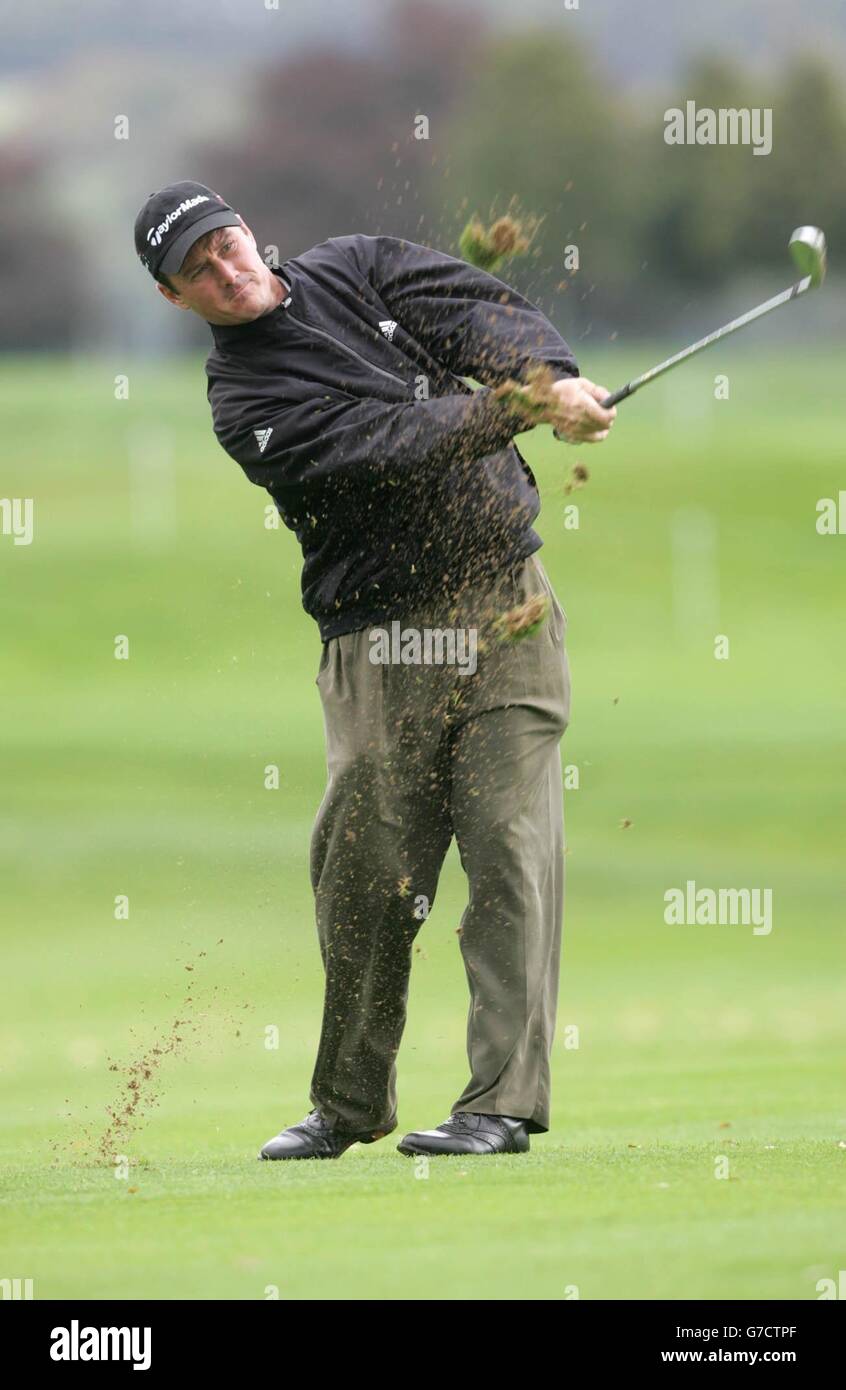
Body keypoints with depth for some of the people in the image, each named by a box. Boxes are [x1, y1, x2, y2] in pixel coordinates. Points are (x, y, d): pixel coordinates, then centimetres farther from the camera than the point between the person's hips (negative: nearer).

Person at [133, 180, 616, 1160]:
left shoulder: (356, 270, 9)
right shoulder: (245, 403, -5)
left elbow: (483, 310, -2)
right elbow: (386, 444, -18)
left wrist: (554, 380, -22)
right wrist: (511, 411, -29)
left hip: (506, 610, 2)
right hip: (381, 651, -2)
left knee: (511, 852, -8)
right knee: (366, 876, -2)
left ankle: (504, 1102, -9)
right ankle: (349, 1104, 16)